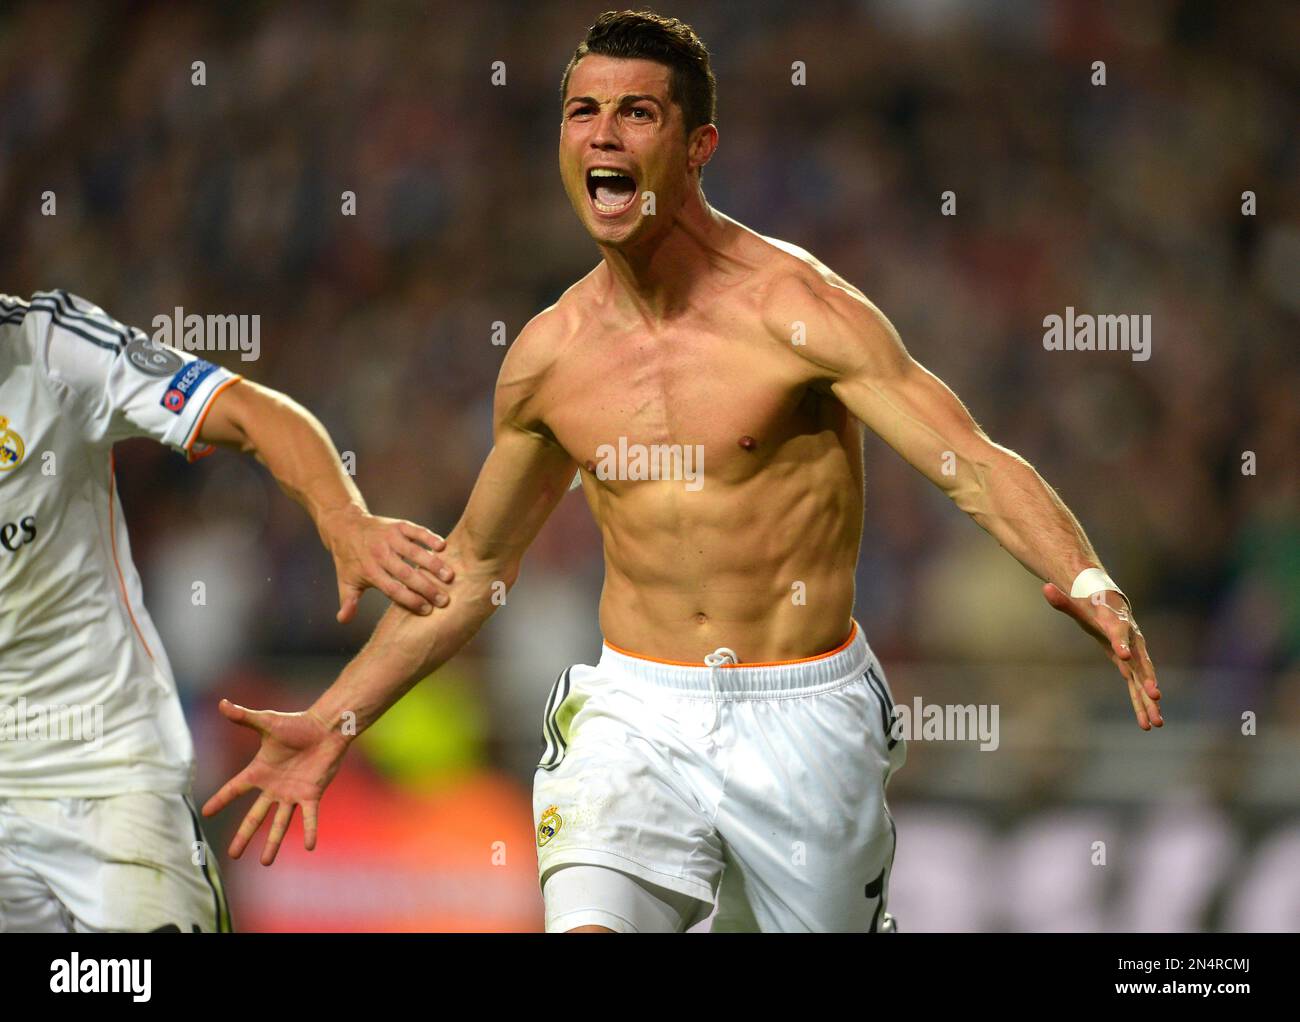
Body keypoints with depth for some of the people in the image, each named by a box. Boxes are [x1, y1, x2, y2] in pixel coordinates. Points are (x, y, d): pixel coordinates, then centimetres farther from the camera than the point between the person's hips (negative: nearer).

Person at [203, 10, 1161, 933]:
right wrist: (333, 725, 16)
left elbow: (979, 466, -17)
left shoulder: (796, 308, -10)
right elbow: (472, 565, 18)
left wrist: (1086, 582, -37)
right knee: (586, 921, -22)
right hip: (634, 715, 2)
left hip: (804, 717, -2)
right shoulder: (548, 354, 4)